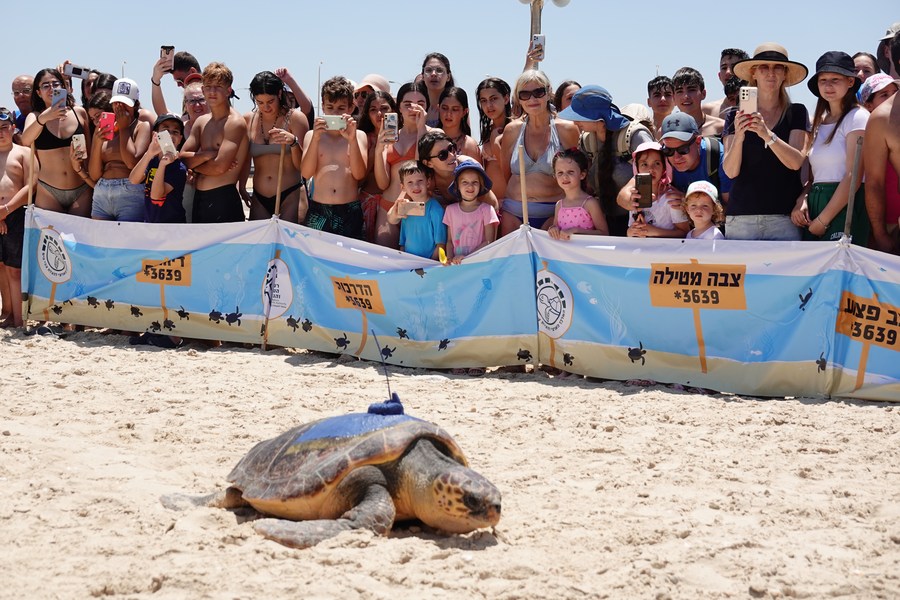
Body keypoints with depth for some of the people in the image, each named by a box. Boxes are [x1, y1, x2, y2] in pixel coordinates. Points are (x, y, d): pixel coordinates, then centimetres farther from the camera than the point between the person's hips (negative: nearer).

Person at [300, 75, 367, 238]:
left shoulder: (359, 136, 8)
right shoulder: (312, 135, 9)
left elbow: (359, 174, -4)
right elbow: (306, 173, -4)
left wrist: (352, 139, -14)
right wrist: (315, 138, -13)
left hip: (350, 212, 0)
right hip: (318, 211, 0)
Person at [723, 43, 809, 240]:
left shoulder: (796, 113, 8)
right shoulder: (736, 116, 9)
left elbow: (796, 162, -6)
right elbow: (730, 171, -1)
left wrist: (767, 135, -20)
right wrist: (739, 136, -18)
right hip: (741, 216, 1)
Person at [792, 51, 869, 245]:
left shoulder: (857, 117, -4)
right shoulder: (820, 122, 18)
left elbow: (853, 177, -12)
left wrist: (822, 220, -13)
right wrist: (802, 199, -1)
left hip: (844, 209, -7)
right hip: (814, 208, 7)